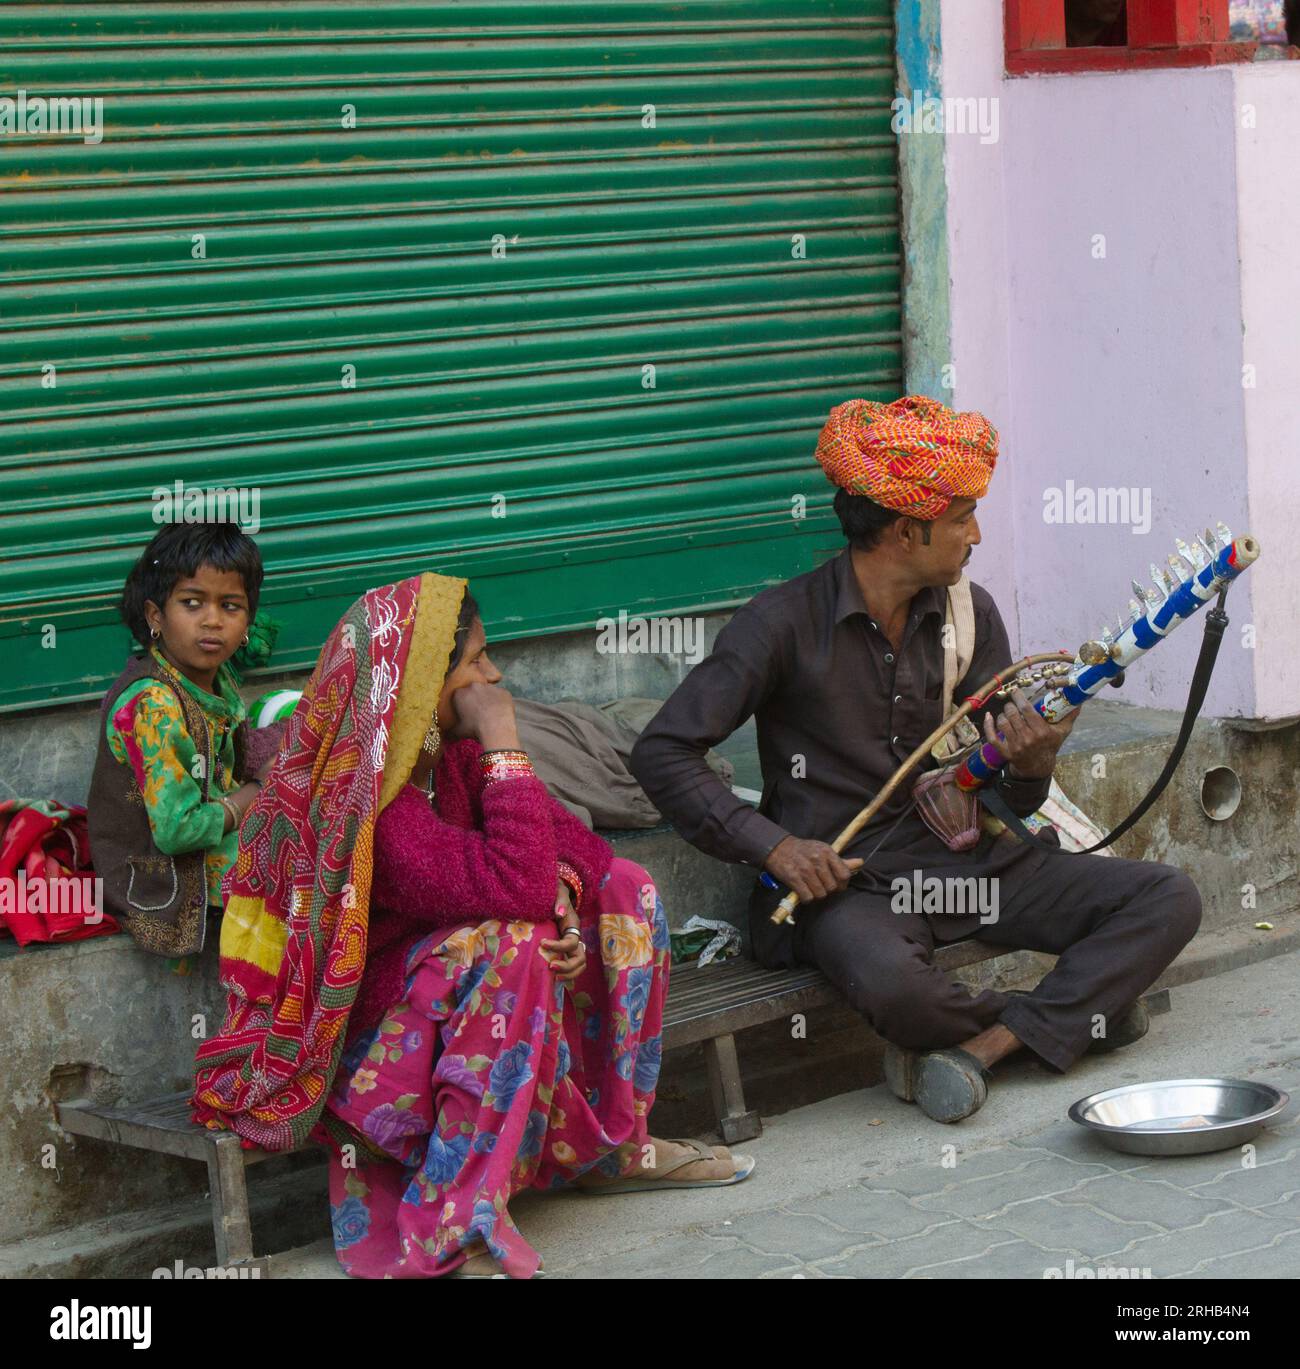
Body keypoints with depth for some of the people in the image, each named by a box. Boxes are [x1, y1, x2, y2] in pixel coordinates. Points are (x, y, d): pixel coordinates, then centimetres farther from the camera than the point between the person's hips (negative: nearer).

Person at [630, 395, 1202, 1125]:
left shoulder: (971, 613, 7)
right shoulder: (786, 622, -9)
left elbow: (1001, 801, 9)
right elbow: (662, 751, -10)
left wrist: (1033, 763, -16)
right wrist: (774, 846, -17)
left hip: (962, 859, 6)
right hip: (846, 879, -5)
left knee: (1170, 899, -9)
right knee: (893, 982, -40)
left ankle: (984, 1043, -16)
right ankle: (1078, 1011, -9)